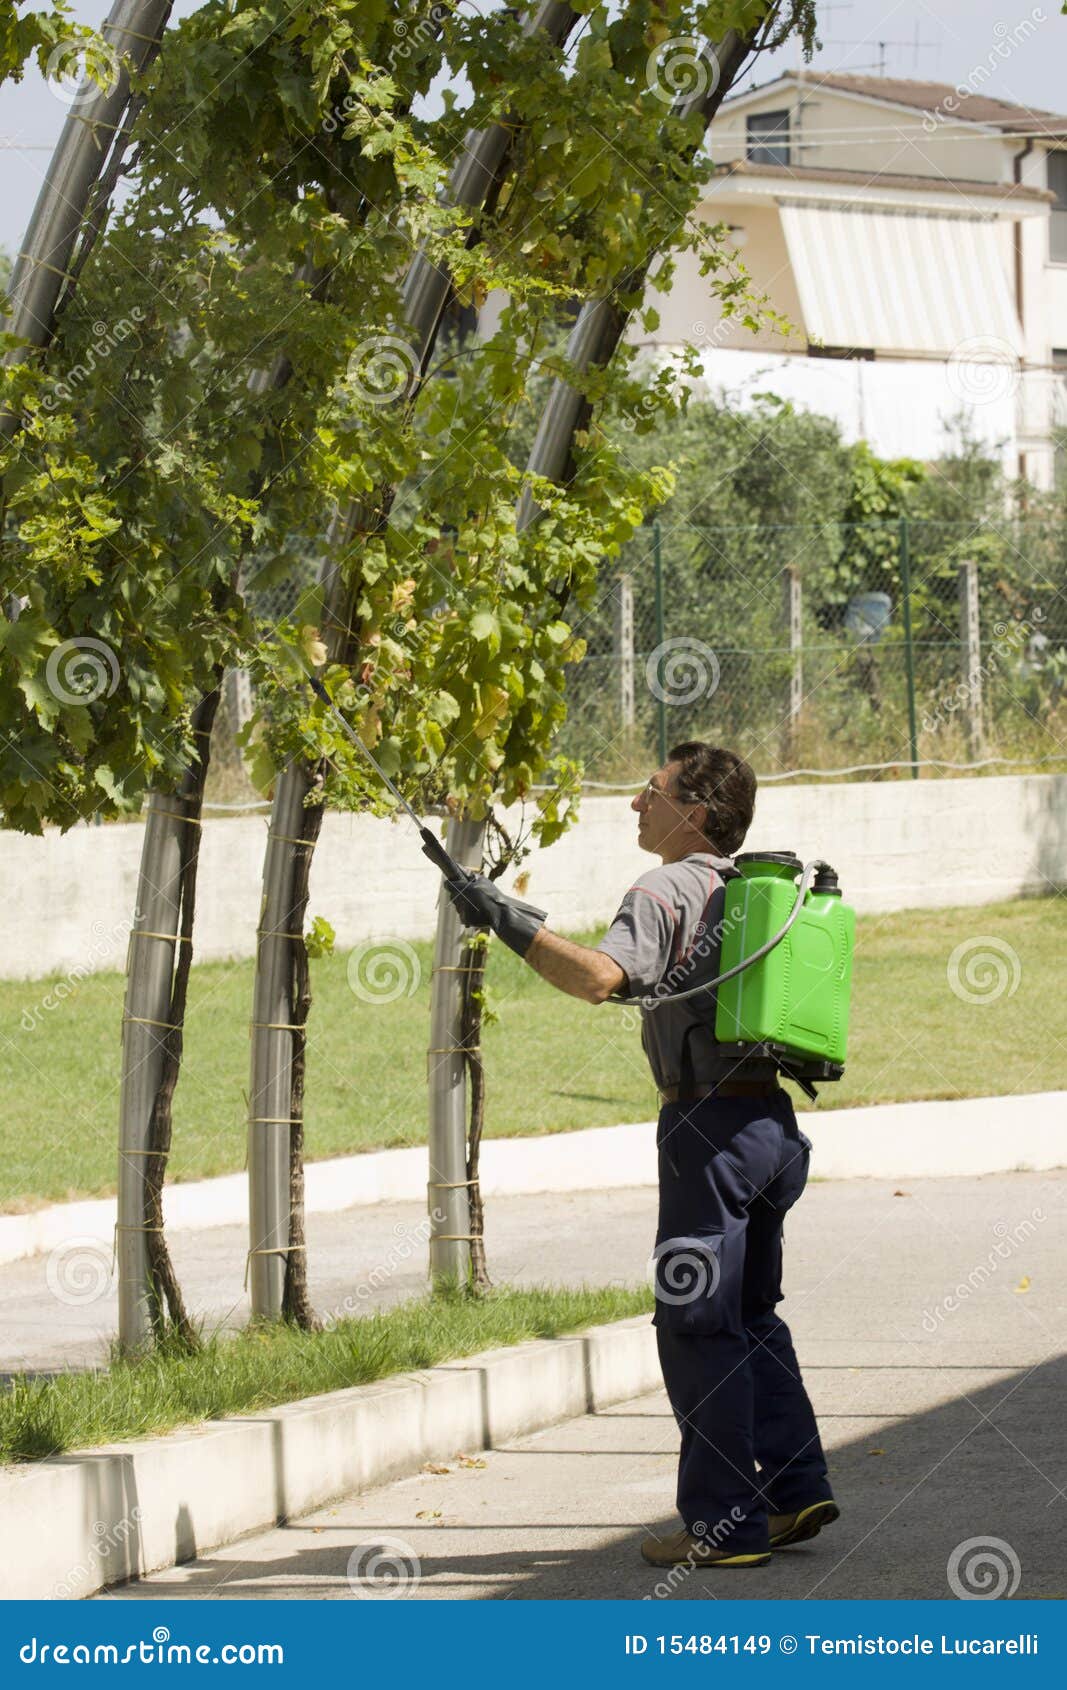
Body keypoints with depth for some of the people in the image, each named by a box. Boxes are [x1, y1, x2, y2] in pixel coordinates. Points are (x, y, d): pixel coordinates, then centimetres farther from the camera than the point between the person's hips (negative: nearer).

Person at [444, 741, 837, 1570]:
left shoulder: (667, 891, -11)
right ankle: (797, 1487, 14)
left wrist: (511, 921, -23)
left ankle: (727, 1521, -4)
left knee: (698, 1325, -4)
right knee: (750, 1317, 18)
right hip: (771, 1118, 9)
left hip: (711, 1121, -9)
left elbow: (598, 976, -27)